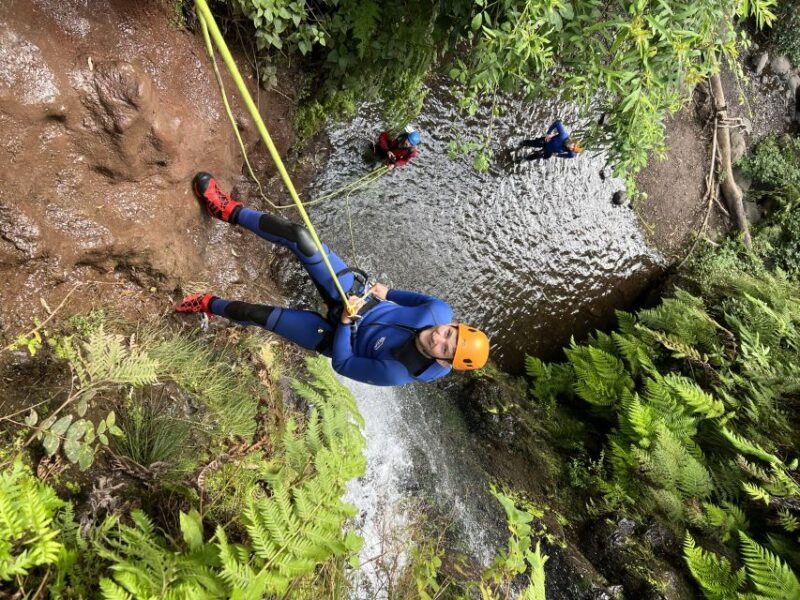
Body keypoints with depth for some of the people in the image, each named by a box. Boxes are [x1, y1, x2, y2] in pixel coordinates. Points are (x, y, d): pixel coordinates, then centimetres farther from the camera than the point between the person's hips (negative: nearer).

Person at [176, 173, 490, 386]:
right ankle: (229, 210, 9)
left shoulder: (399, 372, -32)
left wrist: (346, 323, -26)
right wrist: (386, 292, -3)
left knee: (261, 315, -12)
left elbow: (342, 364, -22)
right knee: (299, 236, -13)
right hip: (358, 297, 3)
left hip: (336, 338, -3)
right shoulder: (441, 311, -22)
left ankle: (211, 304, 24)